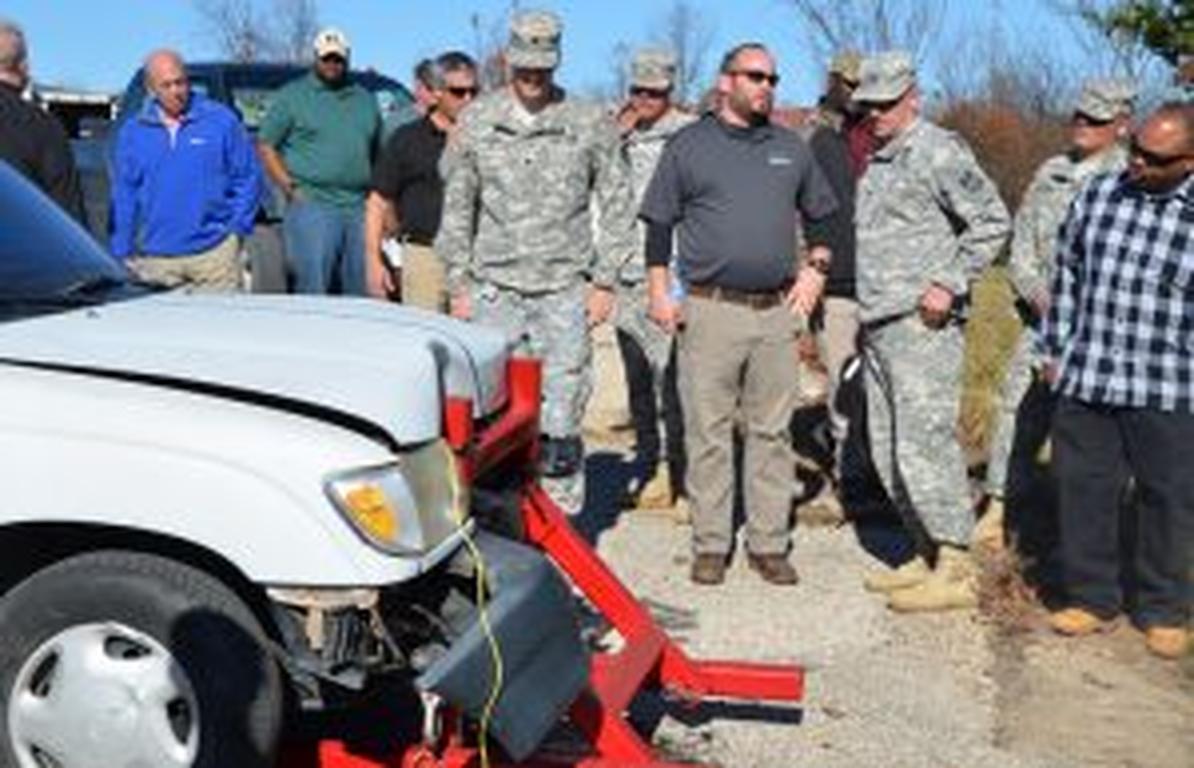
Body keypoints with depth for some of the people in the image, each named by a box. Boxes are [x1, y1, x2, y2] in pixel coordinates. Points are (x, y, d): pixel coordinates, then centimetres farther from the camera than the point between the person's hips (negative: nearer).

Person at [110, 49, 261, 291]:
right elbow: (124, 194, 11)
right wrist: (123, 251, 8)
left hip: (215, 253, -2)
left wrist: (237, 228, -2)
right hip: (156, 260, 2)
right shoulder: (133, 131, 8)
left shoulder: (221, 120, 1)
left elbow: (248, 177, 5)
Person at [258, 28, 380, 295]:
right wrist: (290, 188, -5)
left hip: (360, 209, 4)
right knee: (313, 289, -8)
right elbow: (266, 146, 5)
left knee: (362, 292, 4)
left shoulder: (366, 100, 20)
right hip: (311, 205, -4)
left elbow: (378, 155, 22)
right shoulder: (292, 96, 8)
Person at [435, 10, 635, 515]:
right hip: (495, 288, 1)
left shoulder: (590, 124, 2)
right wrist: (458, 283, 7)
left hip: (565, 289, -1)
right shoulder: (476, 122, 6)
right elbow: (456, 208, 11)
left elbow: (617, 206, 6)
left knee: (561, 414, -1)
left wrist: (603, 281, 1)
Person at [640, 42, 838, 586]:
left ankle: (768, 544, 13)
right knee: (708, 433, 0)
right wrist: (660, 292, -1)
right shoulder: (689, 145, 5)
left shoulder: (791, 149, 15)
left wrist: (816, 266, 9)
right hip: (710, 311, -3)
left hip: (777, 312, 3)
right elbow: (659, 223, 6)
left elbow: (820, 216, 24)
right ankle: (711, 545, 9)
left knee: (771, 433, 6)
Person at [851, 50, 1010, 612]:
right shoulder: (873, 161, 19)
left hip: (922, 325, -9)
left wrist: (948, 283, -15)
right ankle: (928, 556, 22)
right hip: (878, 328, 9)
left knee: (923, 447, -10)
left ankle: (955, 570, -2)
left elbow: (991, 221, -10)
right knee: (887, 451, 11)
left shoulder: (938, 152, -7)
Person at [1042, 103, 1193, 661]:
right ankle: (1091, 598, 25)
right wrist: (1055, 351, 11)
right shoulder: (1098, 195, 4)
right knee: (1084, 488, 9)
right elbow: (1066, 276, 12)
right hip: (1085, 379, 3)